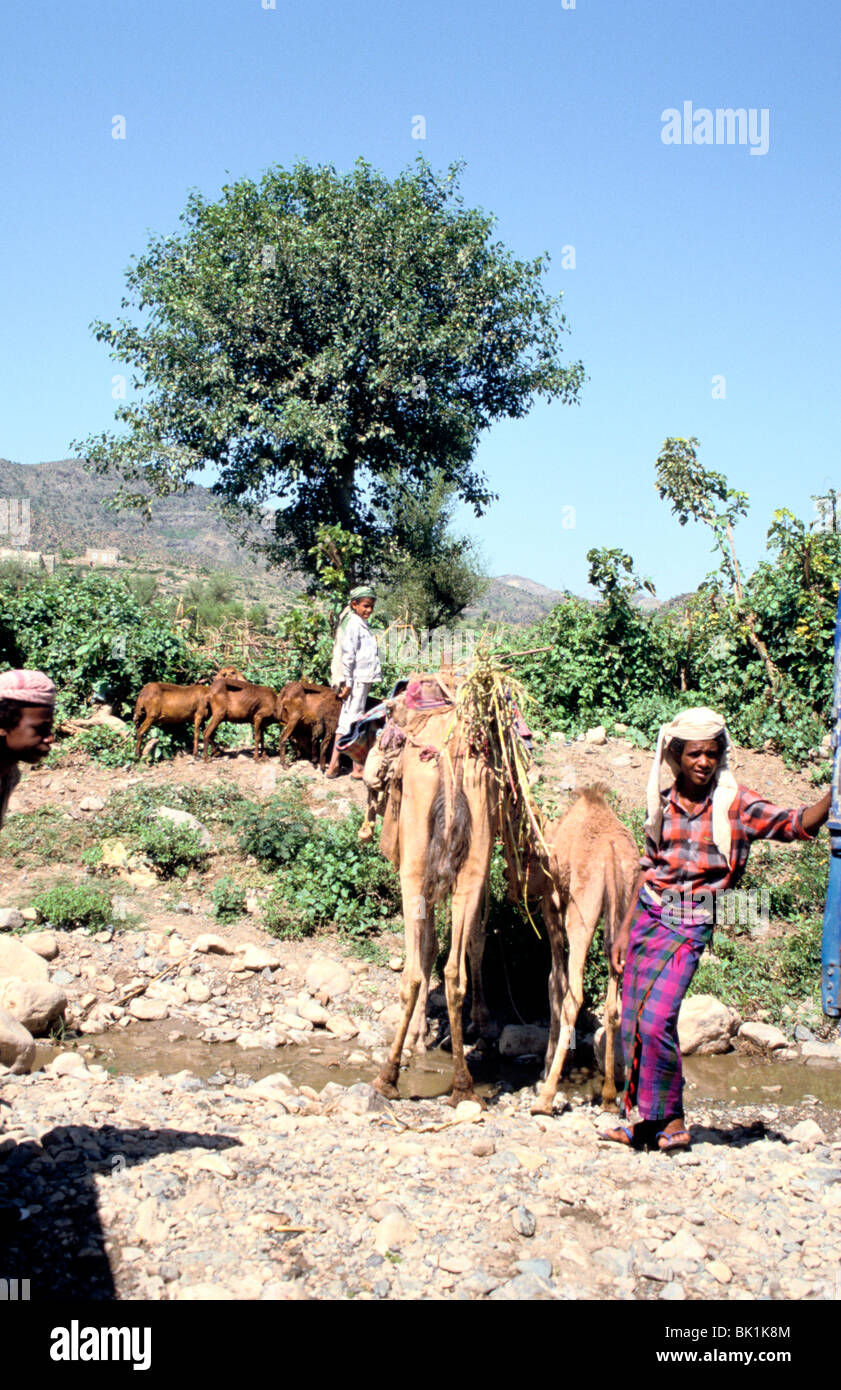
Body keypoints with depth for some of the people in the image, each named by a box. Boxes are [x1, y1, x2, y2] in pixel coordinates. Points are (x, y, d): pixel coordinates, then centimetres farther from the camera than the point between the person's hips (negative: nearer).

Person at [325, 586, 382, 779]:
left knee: (346, 720, 11)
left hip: (363, 679, 10)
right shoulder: (353, 624, -12)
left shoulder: (362, 624, 17)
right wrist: (348, 682, -18)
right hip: (357, 680, -10)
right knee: (355, 720, -3)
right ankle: (358, 768, 2)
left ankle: (333, 765, 15)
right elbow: (347, 655, -17)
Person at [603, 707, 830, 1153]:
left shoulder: (734, 803, -5)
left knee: (657, 1020, -15)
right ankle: (649, 1120, 20)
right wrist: (625, 928, 15)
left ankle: (673, 1122, 2)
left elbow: (796, 824, -15)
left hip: (691, 924, -5)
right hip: (648, 915, 5)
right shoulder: (664, 803, 6)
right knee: (632, 1020, 5)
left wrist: (832, 797, -33)